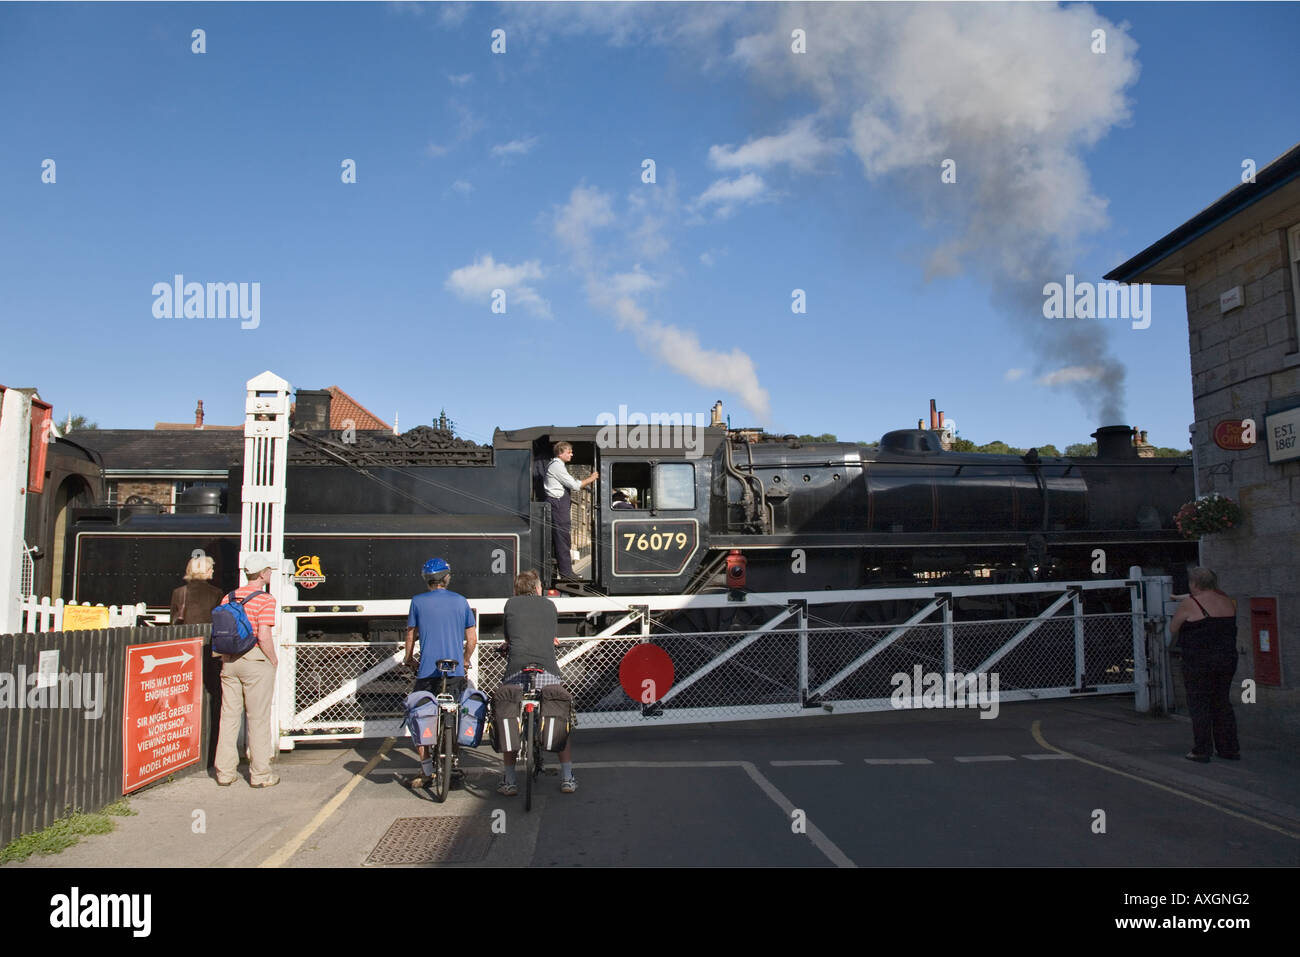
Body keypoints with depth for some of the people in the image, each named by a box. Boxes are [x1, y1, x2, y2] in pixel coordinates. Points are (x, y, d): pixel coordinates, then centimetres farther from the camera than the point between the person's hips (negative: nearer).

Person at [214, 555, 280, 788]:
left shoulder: (229, 597, 8)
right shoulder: (265, 600, -13)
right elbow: (264, 637, -19)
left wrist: (227, 654, 19)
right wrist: (273, 660, -4)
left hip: (229, 661, 6)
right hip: (256, 661, -6)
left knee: (228, 716, 11)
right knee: (258, 718, 1)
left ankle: (225, 772, 17)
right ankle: (260, 774, 7)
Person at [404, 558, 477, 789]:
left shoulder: (418, 601, 1)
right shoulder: (461, 601, 6)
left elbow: (410, 635, 8)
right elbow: (472, 639, 8)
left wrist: (409, 659, 25)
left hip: (427, 671, -2)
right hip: (455, 671, 2)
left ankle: (426, 771, 2)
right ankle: (455, 760, 17)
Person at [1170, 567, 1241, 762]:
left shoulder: (1189, 604, -13)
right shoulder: (1227, 602, 5)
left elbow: (1173, 629, -5)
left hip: (1198, 662, -6)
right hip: (1227, 659, 6)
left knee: (1199, 704, 2)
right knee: (1222, 702, 15)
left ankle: (1202, 751, 4)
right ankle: (1230, 748, 19)